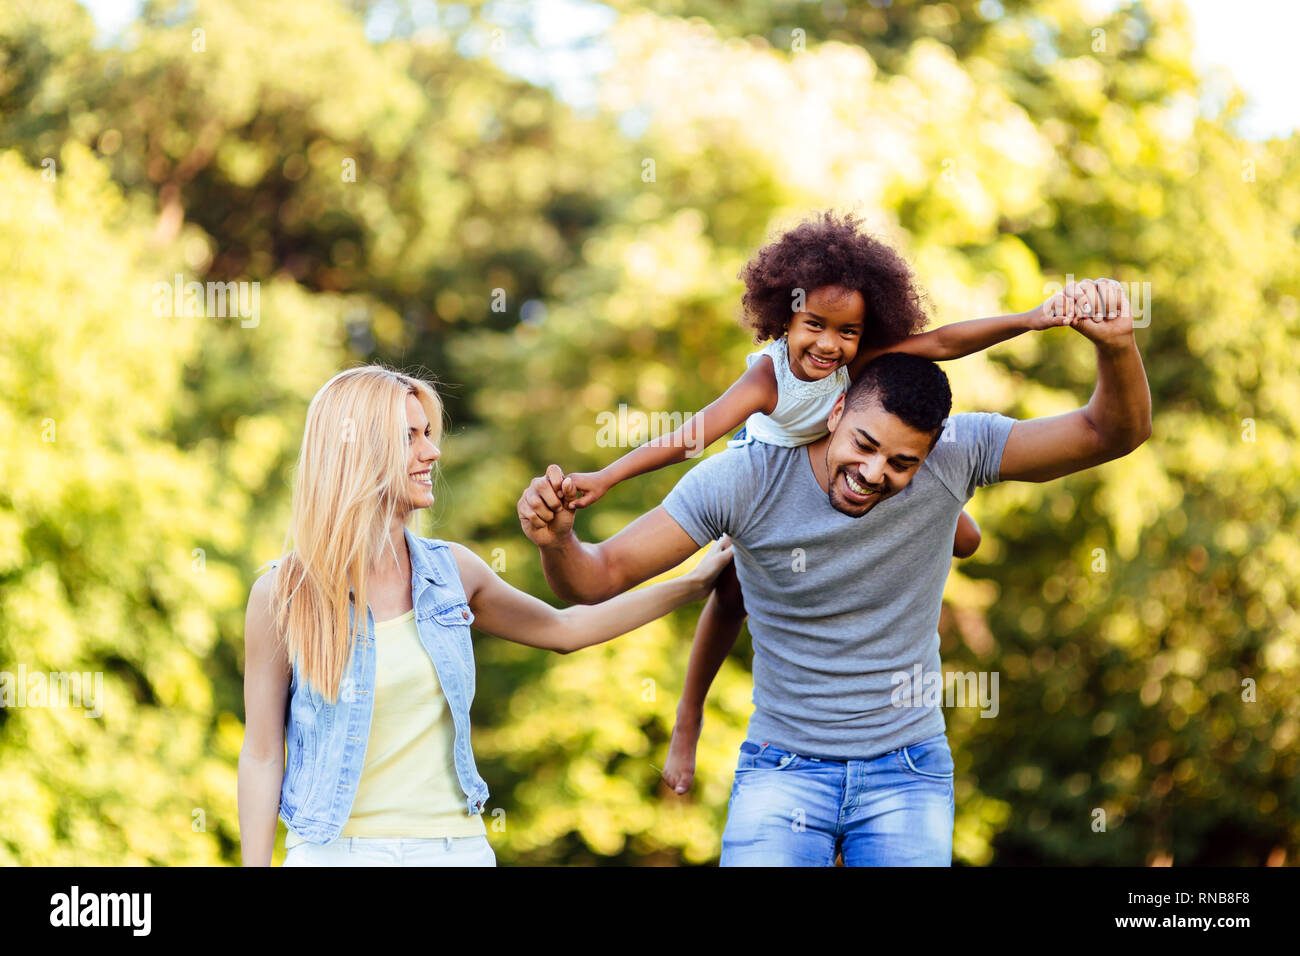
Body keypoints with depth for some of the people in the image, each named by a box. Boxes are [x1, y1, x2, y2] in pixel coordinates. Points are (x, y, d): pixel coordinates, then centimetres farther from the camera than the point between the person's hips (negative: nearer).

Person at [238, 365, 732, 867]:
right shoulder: (285, 593, -6)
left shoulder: (449, 570, 5)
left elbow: (563, 629, 20)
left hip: (456, 844, 4)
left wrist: (694, 582, 21)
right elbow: (261, 755, -3)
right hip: (336, 850, -4)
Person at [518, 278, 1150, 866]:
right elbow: (599, 577, -14)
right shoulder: (743, 480, -16)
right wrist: (556, 540, -38)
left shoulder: (954, 455, -12)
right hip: (783, 770, -1)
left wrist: (1115, 345, -36)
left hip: (908, 772, 1)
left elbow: (1114, 434, -15)